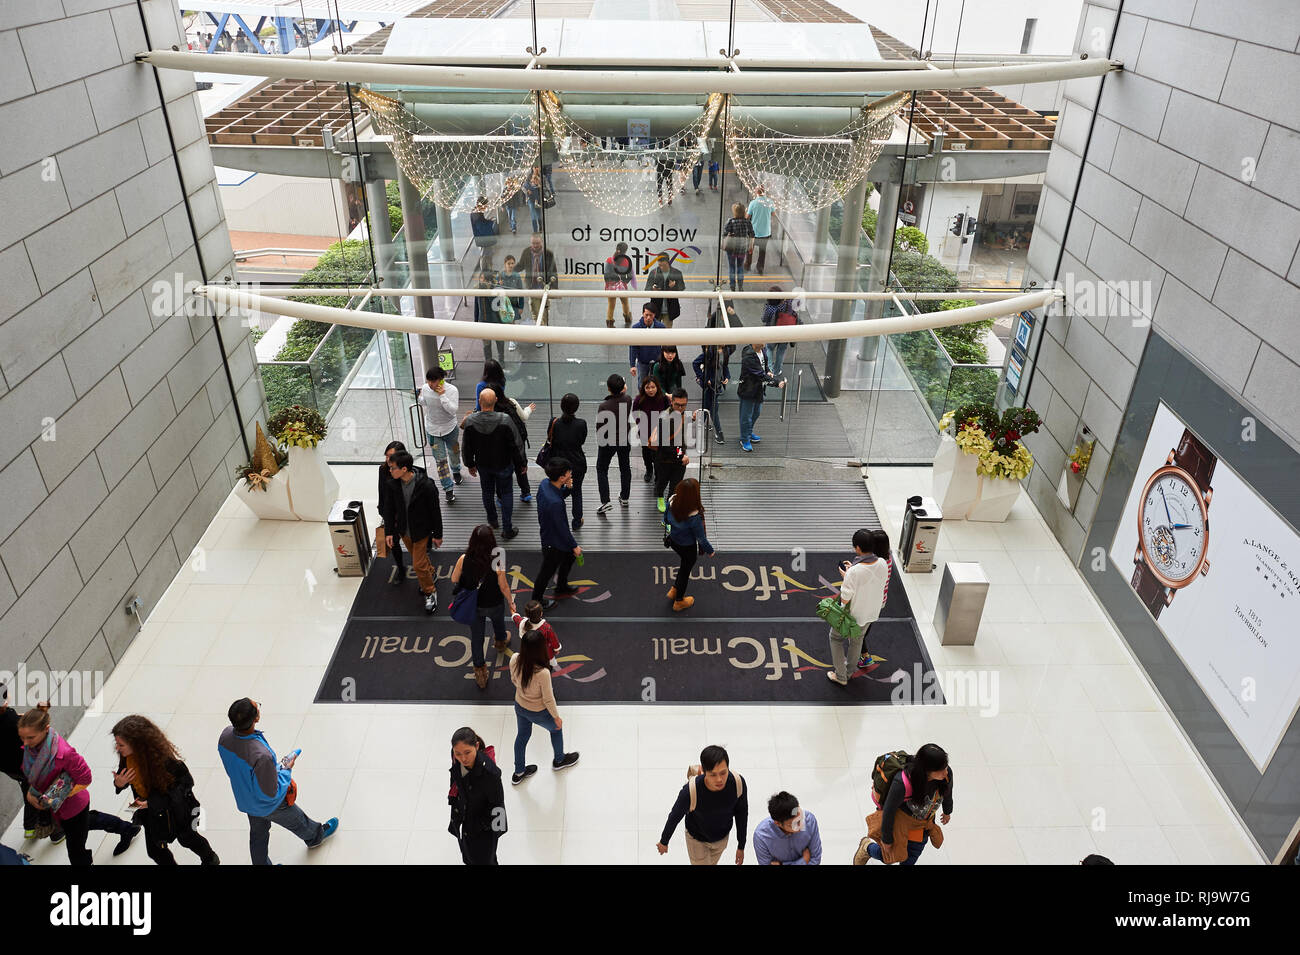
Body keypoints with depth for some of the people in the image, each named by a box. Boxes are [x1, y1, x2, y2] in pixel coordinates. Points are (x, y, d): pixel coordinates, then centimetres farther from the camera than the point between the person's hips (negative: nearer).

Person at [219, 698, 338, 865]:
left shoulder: (226, 735, -24)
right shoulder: (262, 756, -46)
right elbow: (271, 793, -30)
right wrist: (287, 769, -16)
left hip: (244, 800, 5)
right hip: (270, 805, -5)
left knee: (258, 834, 30)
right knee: (298, 822, 28)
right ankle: (315, 836, 57)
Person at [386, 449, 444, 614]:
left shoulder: (426, 486, -28)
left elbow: (435, 512, -16)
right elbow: (390, 508, 0)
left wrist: (437, 535, -8)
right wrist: (389, 531, 1)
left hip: (421, 531, -5)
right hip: (404, 530, 5)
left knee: (419, 564, -2)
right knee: (419, 557, 24)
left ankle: (430, 592, 21)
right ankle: (430, 573, 53)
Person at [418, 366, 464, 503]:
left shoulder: (452, 390, -21)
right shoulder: (425, 388, -11)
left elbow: (453, 410, -32)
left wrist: (442, 395, -37)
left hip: (450, 429, -1)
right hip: (432, 430, 1)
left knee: (454, 452, 24)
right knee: (440, 460, 0)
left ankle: (456, 471, 56)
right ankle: (448, 489, 9)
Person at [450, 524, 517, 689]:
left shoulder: (464, 559, -24)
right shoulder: (497, 562, -30)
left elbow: (454, 580, -7)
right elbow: (504, 587, -18)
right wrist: (511, 602, -1)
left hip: (473, 606, 1)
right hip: (494, 605, -1)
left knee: (476, 637, 19)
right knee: (498, 624, 33)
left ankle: (480, 673, 31)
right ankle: (501, 642, 66)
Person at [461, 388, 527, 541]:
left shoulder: (470, 421, -19)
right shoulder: (505, 421, -27)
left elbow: (467, 447, -5)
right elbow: (516, 445, -17)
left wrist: (470, 464, 12)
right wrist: (522, 464, -1)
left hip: (483, 465, 3)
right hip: (503, 465, -2)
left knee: (487, 492, 25)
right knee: (506, 493, 14)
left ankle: (492, 521, 45)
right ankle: (507, 530, 16)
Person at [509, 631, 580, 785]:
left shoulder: (515, 659, -25)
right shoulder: (542, 673, -41)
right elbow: (548, 700, -25)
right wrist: (557, 717, -7)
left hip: (519, 707, 5)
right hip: (538, 712, -5)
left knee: (522, 735, 29)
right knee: (556, 728, 27)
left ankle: (519, 772, 51)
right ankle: (559, 760, 54)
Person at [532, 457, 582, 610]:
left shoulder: (545, 483, -13)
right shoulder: (554, 502, -39)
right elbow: (562, 528, -27)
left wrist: (566, 488, -10)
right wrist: (574, 545, -13)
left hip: (549, 533, 9)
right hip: (553, 542, -9)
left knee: (570, 556, 30)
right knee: (548, 570, 15)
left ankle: (561, 587, 52)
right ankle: (536, 600, 39)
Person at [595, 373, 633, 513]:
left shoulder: (604, 406, -26)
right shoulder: (627, 400, -16)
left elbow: (600, 428, -15)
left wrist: (600, 442, -1)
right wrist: (623, 391, 16)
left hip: (608, 441, -4)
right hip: (625, 439, 4)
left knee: (601, 470, 10)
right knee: (625, 467, 22)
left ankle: (605, 501, -1)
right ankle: (624, 497, 35)